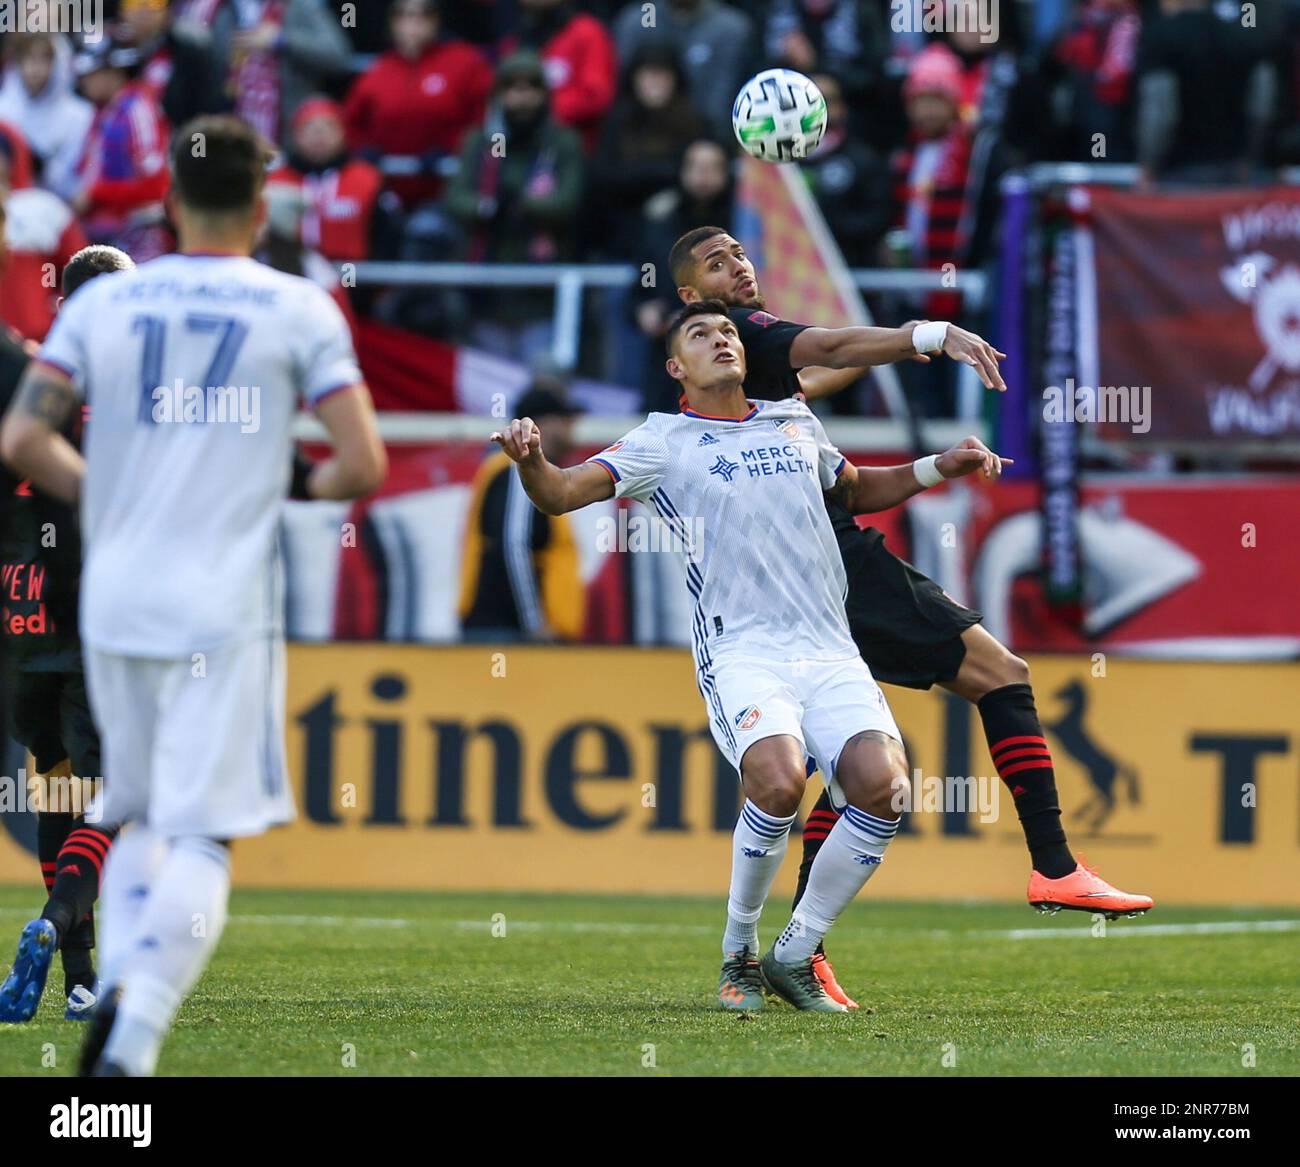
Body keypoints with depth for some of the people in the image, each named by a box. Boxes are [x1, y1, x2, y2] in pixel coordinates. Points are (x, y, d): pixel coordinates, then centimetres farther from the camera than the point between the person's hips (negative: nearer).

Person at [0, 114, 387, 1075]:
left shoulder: (104, 301, 6)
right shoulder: (298, 310, -1)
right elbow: (362, 463, -7)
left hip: (115, 602, 3)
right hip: (225, 607, -3)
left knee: (139, 816, 19)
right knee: (200, 833, -3)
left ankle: (121, 985, -1)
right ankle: (134, 1035, -19)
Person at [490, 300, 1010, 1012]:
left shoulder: (795, 423, 20)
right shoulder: (663, 441, 7)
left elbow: (856, 491, 39)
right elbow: (560, 494, -3)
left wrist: (936, 469, 23)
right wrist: (531, 460, -25)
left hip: (830, 651, 4)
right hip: (740, 651, -4)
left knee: (882, 784, -20)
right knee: (778, 780, -31)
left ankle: (796, 954, -1)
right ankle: (738, 955, -8)